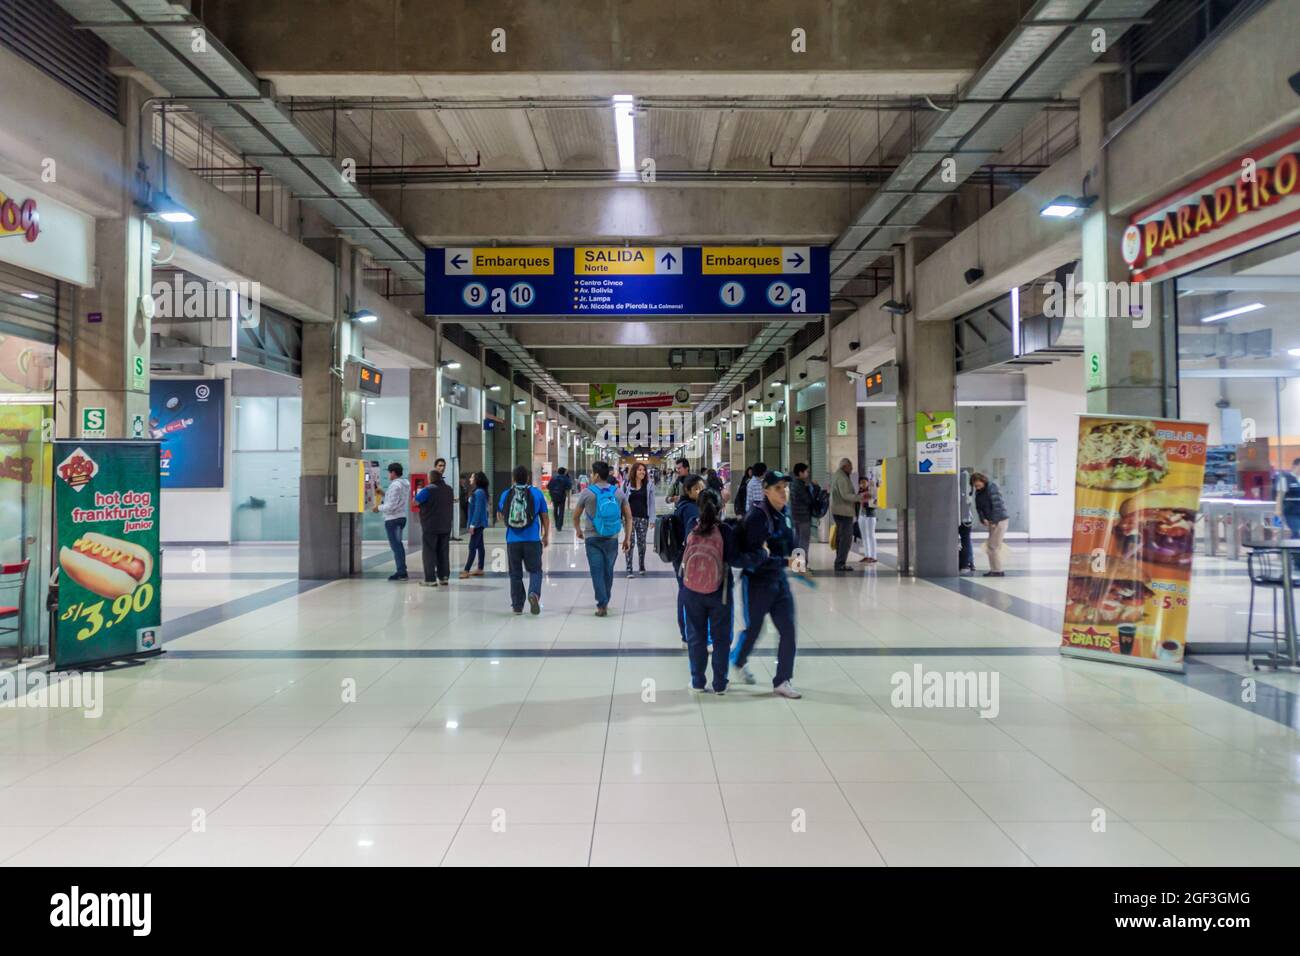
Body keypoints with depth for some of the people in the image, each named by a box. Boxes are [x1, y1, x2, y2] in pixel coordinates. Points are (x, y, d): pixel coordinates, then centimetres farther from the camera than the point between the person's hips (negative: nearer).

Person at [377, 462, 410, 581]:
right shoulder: (406, 483, 9)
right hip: (402, 517, 9)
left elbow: (391, 506, -21)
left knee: (395, 545, -4)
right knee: (399, 544, 17)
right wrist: (384, 493, 14)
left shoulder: (394, 485, -19)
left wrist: (379, 508, -7)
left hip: (392, 519, -9)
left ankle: (401, 572, -2)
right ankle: (402, 571, 21)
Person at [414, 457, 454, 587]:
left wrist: (417, 492, 11)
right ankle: (444, 577, 12)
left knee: (429, 553, -1)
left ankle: (430, 579, -2)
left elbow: (416, 502, -7)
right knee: (443, 552, 10)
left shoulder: (428, 489, -13)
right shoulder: (449, 489, 8)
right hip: (445, 527, 6)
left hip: (430, 527, -6)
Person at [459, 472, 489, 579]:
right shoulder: (478, 491, 12)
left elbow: (478, 509, -21)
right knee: (479, 546, 11)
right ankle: (480, 569, 15)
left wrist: (472, 524, -21)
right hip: (479, 523, 10)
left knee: (472, 547, -8)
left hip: (477, 523, -10)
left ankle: (466, 571, -7)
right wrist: (472, 523, 16)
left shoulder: (479, 492, -17)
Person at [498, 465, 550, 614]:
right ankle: (534, 593, -16)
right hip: (532, 540, -1)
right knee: (535, 570, 10)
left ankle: (517, 605, 15)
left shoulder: (506, 494, 2)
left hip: (512, 540, 1)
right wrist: (546, 536, 16)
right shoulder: (537, 493, -1)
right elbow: (545, 517, 4)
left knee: (515, 573, 11)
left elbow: (500, 514, 17)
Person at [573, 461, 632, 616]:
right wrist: (627, 538, 8)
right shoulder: (618, 493, 2)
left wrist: (578, 530, 23)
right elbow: (628, 517, 3)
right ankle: (605, 602, 29)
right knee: (608, 571, 15)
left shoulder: (587, 493, -5)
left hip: (593, 539, -3)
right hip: (612, 539, 3)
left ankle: (602, 605, -8)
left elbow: (576, 516, 5)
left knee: (597, 572, 0)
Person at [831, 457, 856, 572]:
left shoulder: (836, 475, 17)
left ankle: (840, 563, 19)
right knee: (846, 538, -9)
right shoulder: (842, 477, -15)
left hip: (837, 511, 11)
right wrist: (860, 497, -24)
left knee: (840, 537, 14)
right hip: (844, 511, -11)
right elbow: (845, 495, -23)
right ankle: (840, 564, -11)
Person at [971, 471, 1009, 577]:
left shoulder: (991, 488, -14)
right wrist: (983, 519, -6)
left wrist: (994, 521, -19)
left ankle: (998, 570, -2)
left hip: (1000, 520, -8)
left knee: (993, 546, -8)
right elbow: (978, 507, 10)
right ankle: (994, 569, 18)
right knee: (990, 545, 10)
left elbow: (997, 505, -19)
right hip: (992, 521, 8)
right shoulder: (978, 492, 9)